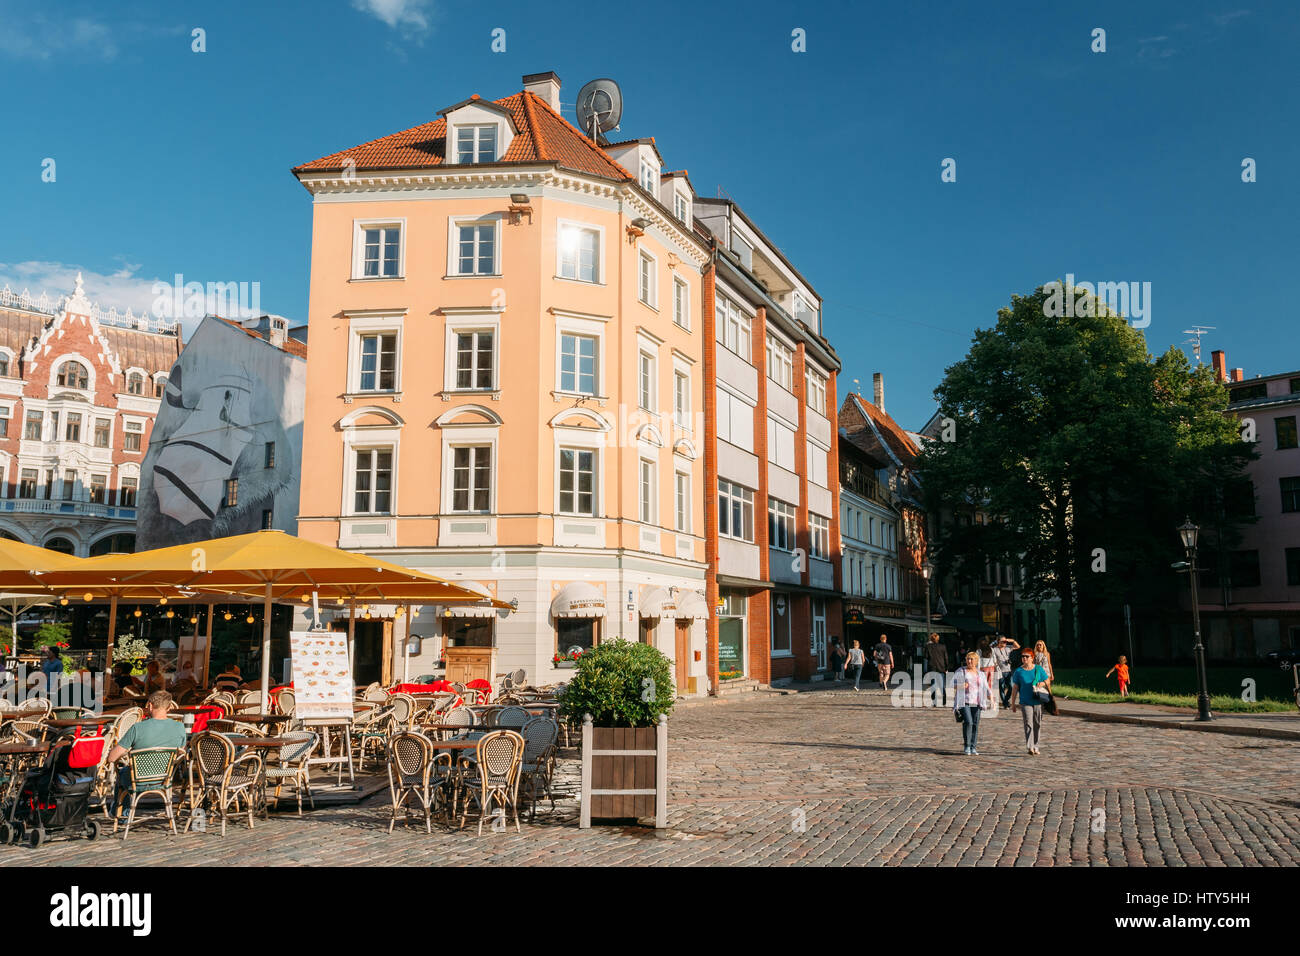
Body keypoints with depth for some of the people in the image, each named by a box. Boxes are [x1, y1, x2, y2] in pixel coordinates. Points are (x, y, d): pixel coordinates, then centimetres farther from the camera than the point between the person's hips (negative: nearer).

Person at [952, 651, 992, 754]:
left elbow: (986, 688, 11)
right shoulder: (960, 672, 5)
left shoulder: (981, 674, 14)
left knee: (975, 724, 0)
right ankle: (967, 746, -4)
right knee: (968, 722, -17)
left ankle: (973, 748, 9)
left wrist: (991, 699, -4)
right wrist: (962, 686, -13)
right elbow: (954, 685, 7)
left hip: (976, 703, 3)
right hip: (964, 702, -3)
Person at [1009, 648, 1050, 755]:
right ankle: (1030, 747, -17)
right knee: (1028, 724, -12)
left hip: (1038, 702, 2)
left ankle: (1035, 747, 21)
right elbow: (1015, 688, 4)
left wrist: (1042, 683, -11)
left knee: (1037, 724, 8)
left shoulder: (1038, 669, 5)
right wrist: (1013, 704, 3)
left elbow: (1047, 681, 13)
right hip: (1025, 702, -2)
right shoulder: (1019, 671, 1)